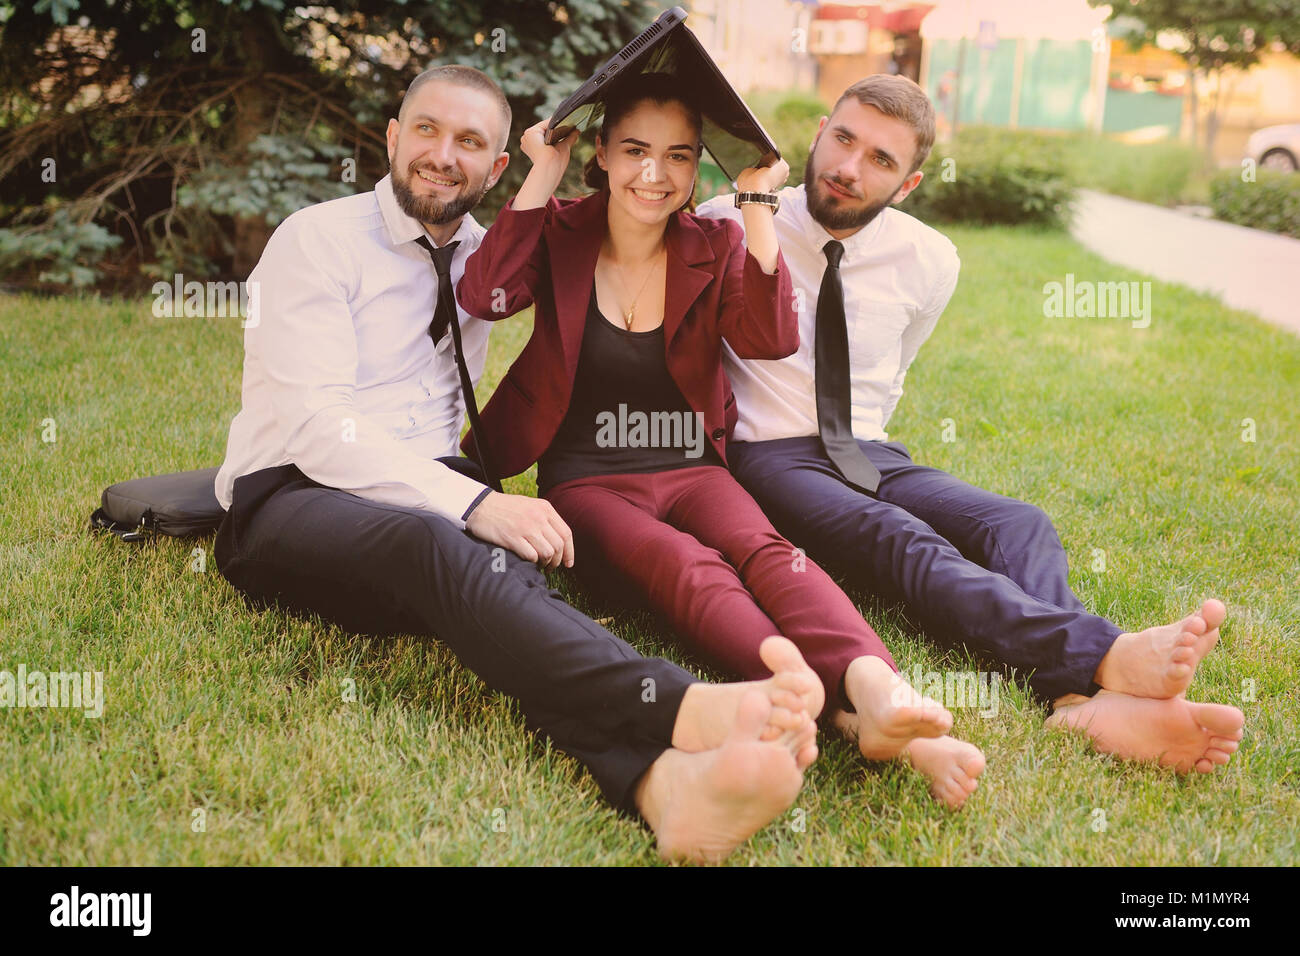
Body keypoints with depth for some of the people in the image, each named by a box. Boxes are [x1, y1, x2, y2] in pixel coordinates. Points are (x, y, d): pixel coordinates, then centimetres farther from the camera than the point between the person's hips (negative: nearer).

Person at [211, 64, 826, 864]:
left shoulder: (482, 253, 18)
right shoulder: (319, 240, -1)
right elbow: (316, 425, -15)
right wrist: (473, 503, -27)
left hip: (427, 494, 4)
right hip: (293, 499, -4)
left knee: (503, 567, -34)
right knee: (431, 545, -39)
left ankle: (655, 779, -62)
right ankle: (683, 710, -60)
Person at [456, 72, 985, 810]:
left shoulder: (714, 246, 8)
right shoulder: (562, 236, 4)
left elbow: (772, 339, -11)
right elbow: (485, 296, -17)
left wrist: (758, 204, -12)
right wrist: (544, 172, -11)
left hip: (692, 472, 2)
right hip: (587, 484, -2)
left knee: (764, 550, -31)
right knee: (686, 567, -33)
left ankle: (871, 686, -59)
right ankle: (846, 717, -56)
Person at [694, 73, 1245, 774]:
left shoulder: (930, 262, 5)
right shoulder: (730, 226, -3)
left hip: (868, 453, 5)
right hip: (769, 456, -4)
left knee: (1018, 526, -25)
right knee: (901, 539, -34)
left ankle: (1079, 698, -52)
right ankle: (1104, 655, -55)